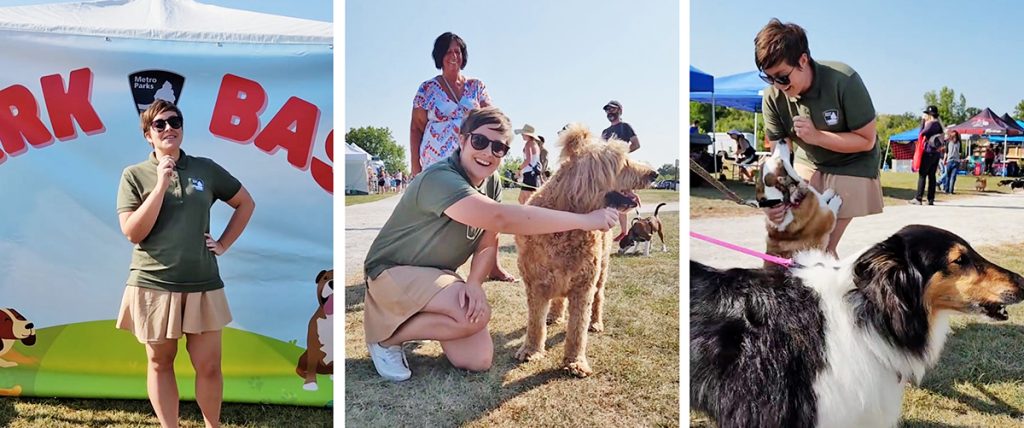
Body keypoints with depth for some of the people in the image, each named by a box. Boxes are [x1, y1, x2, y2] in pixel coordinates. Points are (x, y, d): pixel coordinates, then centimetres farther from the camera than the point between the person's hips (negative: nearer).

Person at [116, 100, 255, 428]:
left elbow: (246, 203, 14)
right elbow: (132, 233, -11)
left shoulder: (205, 168, 3)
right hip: (154, 285, -1)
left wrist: (224, 244, 5)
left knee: (209, 366, 5)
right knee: (160, 363, 12)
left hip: (203, 285, 1)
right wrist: (162, 184, -16)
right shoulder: (134, 175, -2)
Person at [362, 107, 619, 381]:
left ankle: (418, 320, 20)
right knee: (476, 315, -31)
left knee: (479, 361, -5)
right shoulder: (440, 179, -29)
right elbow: (501, 218, -42)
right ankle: (386, 336, -7)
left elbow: (488, 243, -3)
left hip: (436, 275, 8)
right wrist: (585, 220, -40)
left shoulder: (490, 182, -1)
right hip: (393, 271, -7)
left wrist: (473, 283, -25)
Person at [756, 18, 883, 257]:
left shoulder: (844, 81, -28)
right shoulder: (773, 97, -17)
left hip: (851, 166, -4)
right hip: (808, 164, 4)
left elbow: (866, 140, -20)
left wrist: (816, 136, -32)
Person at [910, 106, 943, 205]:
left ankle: (918, 199, -9)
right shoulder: (939, 125, 14)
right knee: (932, 175, 8)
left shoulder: (931, 124, -12)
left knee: (922, 175, -6)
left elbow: (921, 135, -11)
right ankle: (931, 199, 7)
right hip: (937, 153, 8)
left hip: (928, 152, -8)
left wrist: (923, 121, -3)